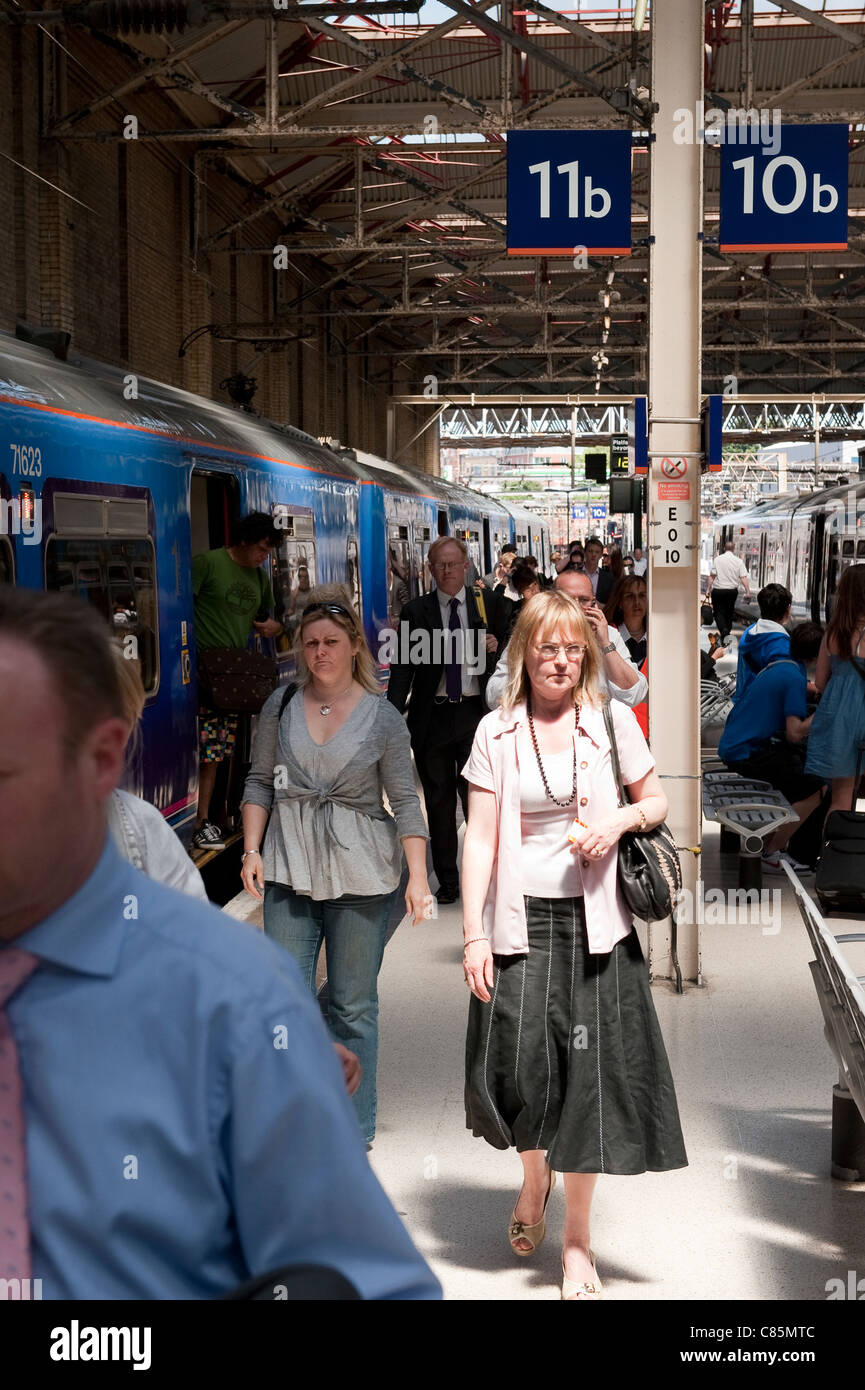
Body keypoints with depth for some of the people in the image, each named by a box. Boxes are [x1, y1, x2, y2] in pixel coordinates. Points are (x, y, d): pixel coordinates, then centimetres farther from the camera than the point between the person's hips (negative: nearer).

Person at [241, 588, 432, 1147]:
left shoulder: (382, 717, -1)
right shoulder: (281, 707, 6)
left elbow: (406, 801, -1)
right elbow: (261, 781, 13)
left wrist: (418, 876, -8)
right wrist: (252, 850, 3)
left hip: (360, 875, -2)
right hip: (290, 870, 2)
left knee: (353, 1005, 5)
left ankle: (353, 1128, 18)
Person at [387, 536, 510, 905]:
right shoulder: (416, 611, 4)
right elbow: (403, 666, 1)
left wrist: (496, 646, -8)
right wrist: (392, 715, -10)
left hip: (476, 713, -1)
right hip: (432, 717, 1)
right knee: (438, 802, 7)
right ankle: (447, 881, 17)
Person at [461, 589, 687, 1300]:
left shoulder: (612, 719, 2)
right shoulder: (497, 731, 1)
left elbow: (658, 801, 11)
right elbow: (480, 837, 0)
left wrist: (621, 820, -12)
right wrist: (473, 935, -6)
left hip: (593, 921, 0)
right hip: (519, 920, 0)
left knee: (590, 1071, 0)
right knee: (516, 1065, -5)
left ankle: (578, 1240, 15)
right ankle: (534, 1178, 30)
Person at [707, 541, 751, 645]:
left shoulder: (718, 559, -5)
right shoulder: (739, 561, -1)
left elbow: (712, 576, -5)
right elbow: (743, 578, -6)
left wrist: (708, 589, 1)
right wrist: (748, 591, -4)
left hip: (718, 590, -2)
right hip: (732, 591, 2)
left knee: (718, 612, 2)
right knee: (729, 613, 17)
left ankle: (724, 631, -22)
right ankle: (727, 633, 25)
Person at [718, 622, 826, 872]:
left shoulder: (777, 665, 13)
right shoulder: (794, 678, -15)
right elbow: (795, 734, -20)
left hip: (732, 745, 10)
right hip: (746, 754, -10)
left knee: (804, 764, 23)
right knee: (815, 789, -11)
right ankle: (771, 853, -6)